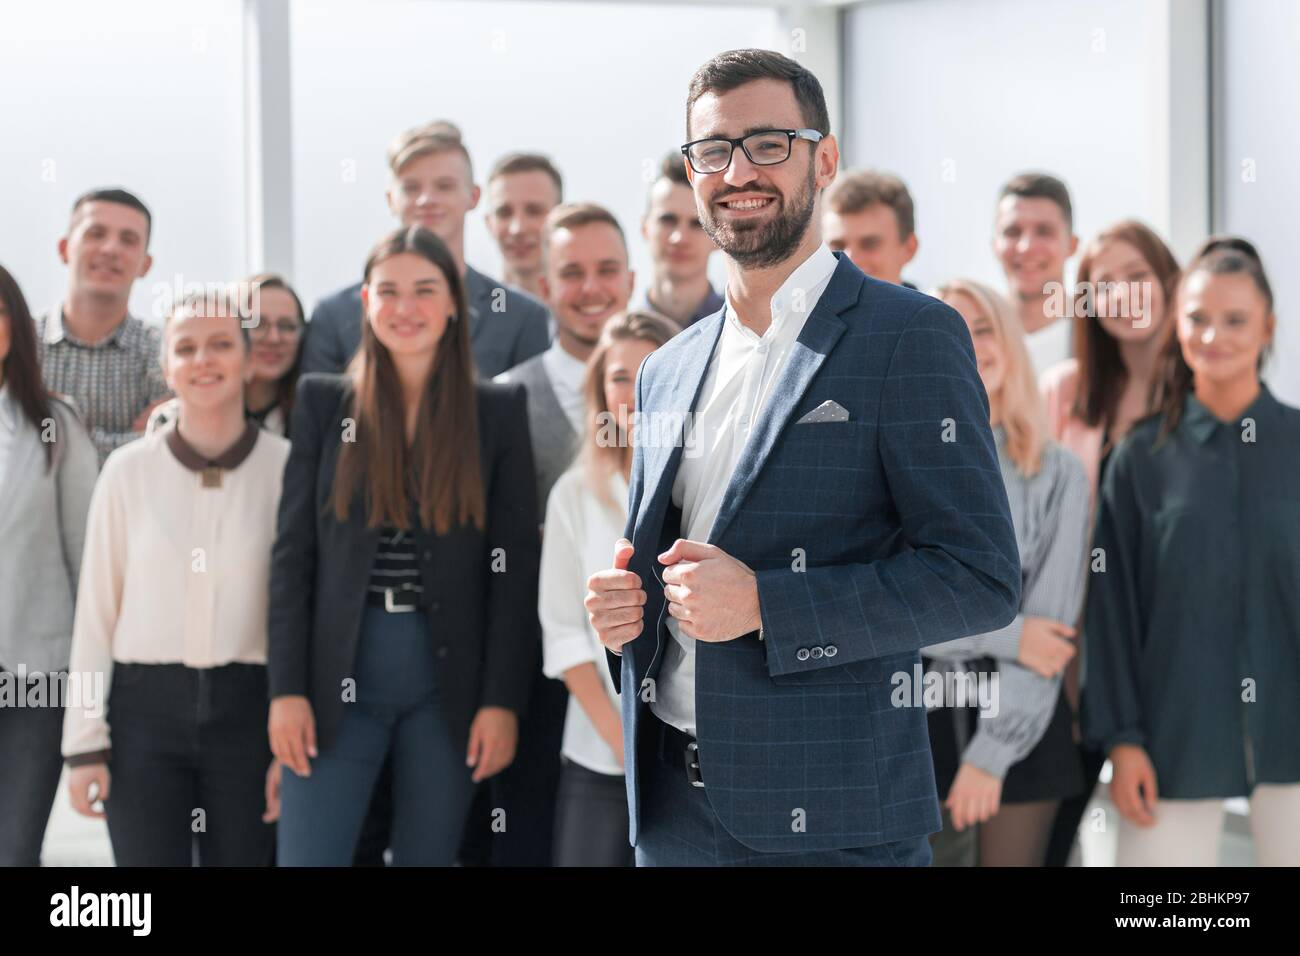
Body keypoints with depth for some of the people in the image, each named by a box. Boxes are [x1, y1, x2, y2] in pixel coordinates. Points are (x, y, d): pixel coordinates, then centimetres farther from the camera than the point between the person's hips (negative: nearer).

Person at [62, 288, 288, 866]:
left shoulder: (287, 467, -1)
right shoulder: (128, 471, 1)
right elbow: (95, 611, 4)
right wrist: (84, 742, 1)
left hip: (248, 709, 0)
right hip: (145, 709, 0)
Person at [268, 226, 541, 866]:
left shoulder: (498, 411, 5)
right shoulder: (323, 402, 6)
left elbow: (515, 567, 2)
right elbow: (292, 554, 3)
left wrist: (504, 699, -6)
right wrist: (287, 688, -5)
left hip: (450, 677, 0)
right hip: (338, 675, 0)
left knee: (427, 855, 7)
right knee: (306, 854, -4)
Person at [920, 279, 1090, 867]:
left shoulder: (1057, 472, 2)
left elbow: (1051, 620, -5)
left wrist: (990, 753, -13)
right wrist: (1004, 634, -13)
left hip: (1019, 720, 0)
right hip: (914, 714, 0)